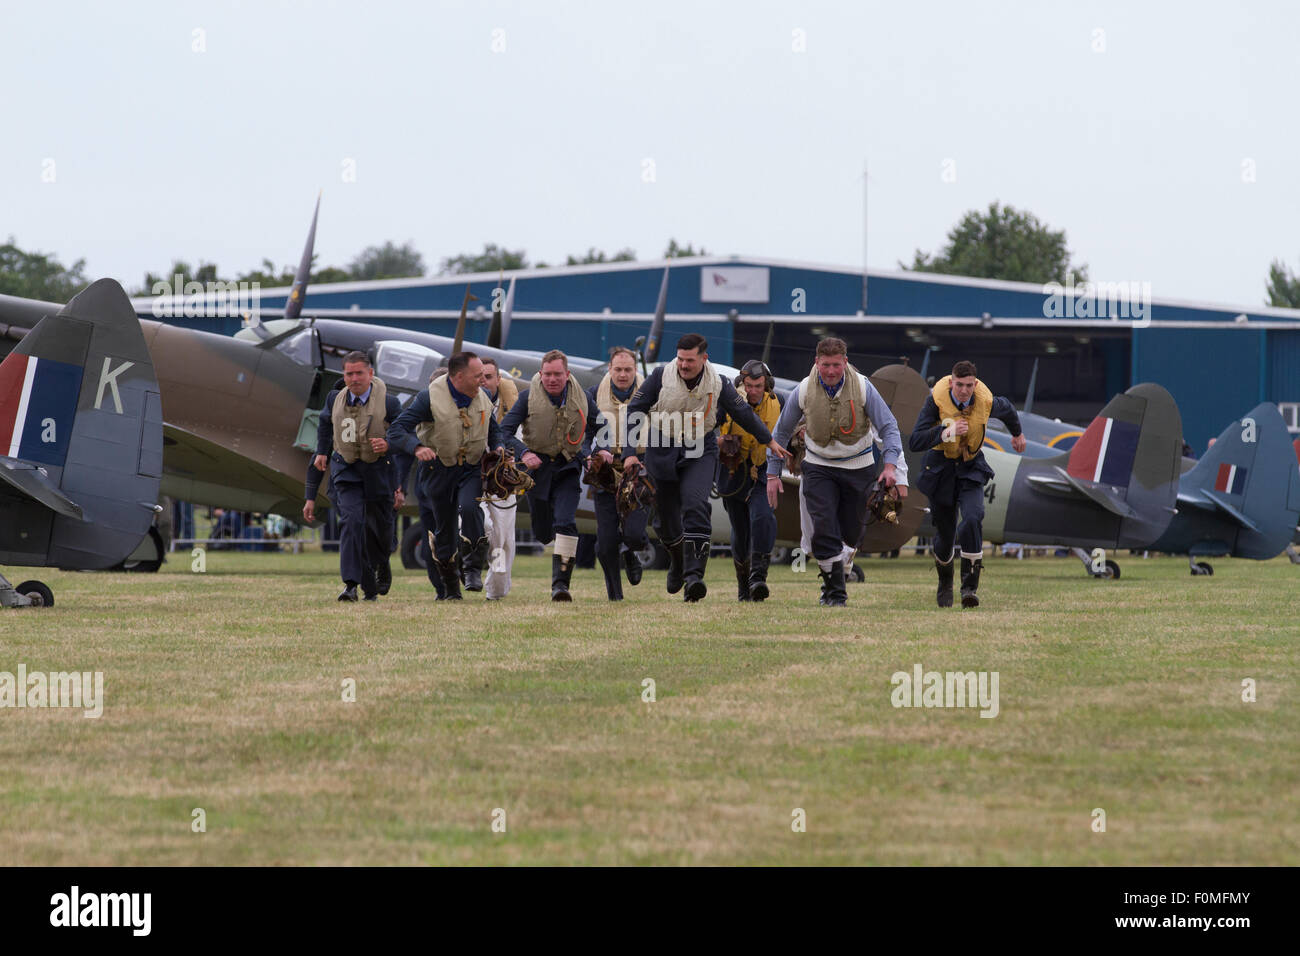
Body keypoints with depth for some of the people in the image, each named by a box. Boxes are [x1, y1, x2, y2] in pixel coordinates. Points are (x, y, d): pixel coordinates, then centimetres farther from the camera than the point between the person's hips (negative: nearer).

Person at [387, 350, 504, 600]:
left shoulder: (482, 397, -1)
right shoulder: (430, 398, -16)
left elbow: (494, 430, 18)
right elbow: (397, 430, -18)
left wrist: (497, 449, -4)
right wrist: (417, 448, -36)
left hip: (472, 468, 2)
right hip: (439, 469, -1)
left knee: (468, 507, -28)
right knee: (444, 528, 6)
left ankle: (474, 560, -4)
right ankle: (450, 587, 24)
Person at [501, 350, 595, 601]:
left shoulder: (580, 398, -4)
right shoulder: (528, 397, -10)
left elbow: (600, 428, 12)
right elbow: (504, 431, -13)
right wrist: (523, 453, -30)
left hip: (568, 467, 0)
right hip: (537, 465, 0)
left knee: (565, 523, -19)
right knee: (543, 533, 10)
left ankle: (561, 583, -17)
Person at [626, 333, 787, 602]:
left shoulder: (718, 384, -8)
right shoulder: (661, 377, -11)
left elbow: (744, 413, 8)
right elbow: (635, 409, -4)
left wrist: (769, 441, 20)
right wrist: (630, 451, -11)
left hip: (700, 452, -1)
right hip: (662, 452, 1)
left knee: (695, 506, -22)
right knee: (666, 516, 8)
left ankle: (693, 576, -28)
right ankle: (678, 561, 41)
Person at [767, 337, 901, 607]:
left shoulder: (863, 387, -15)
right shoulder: (804, 390, -11)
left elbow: (888, 427, -11)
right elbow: (781, 431, 3)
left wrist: (890, 465, -25)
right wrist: (772, 474, 2)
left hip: (858, 467, 0)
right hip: (819, 467, 0)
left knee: (851, 533, 6)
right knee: (824, 529, -15)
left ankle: (833, 582, 34)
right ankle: (835, 592, -5)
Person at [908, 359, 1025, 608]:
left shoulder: (985, 402, -16)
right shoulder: (937, 400, -20)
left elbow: (1007, 409, 11)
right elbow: (915, 442, -26)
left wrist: (1017, 433, 31)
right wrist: (945, 432, -42)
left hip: (971, 468, 0)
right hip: (940, 468, 0)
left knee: (973, 518, -26)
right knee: (945, 532, 7)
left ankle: (970, 586, -20)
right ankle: (945, 583, 37)